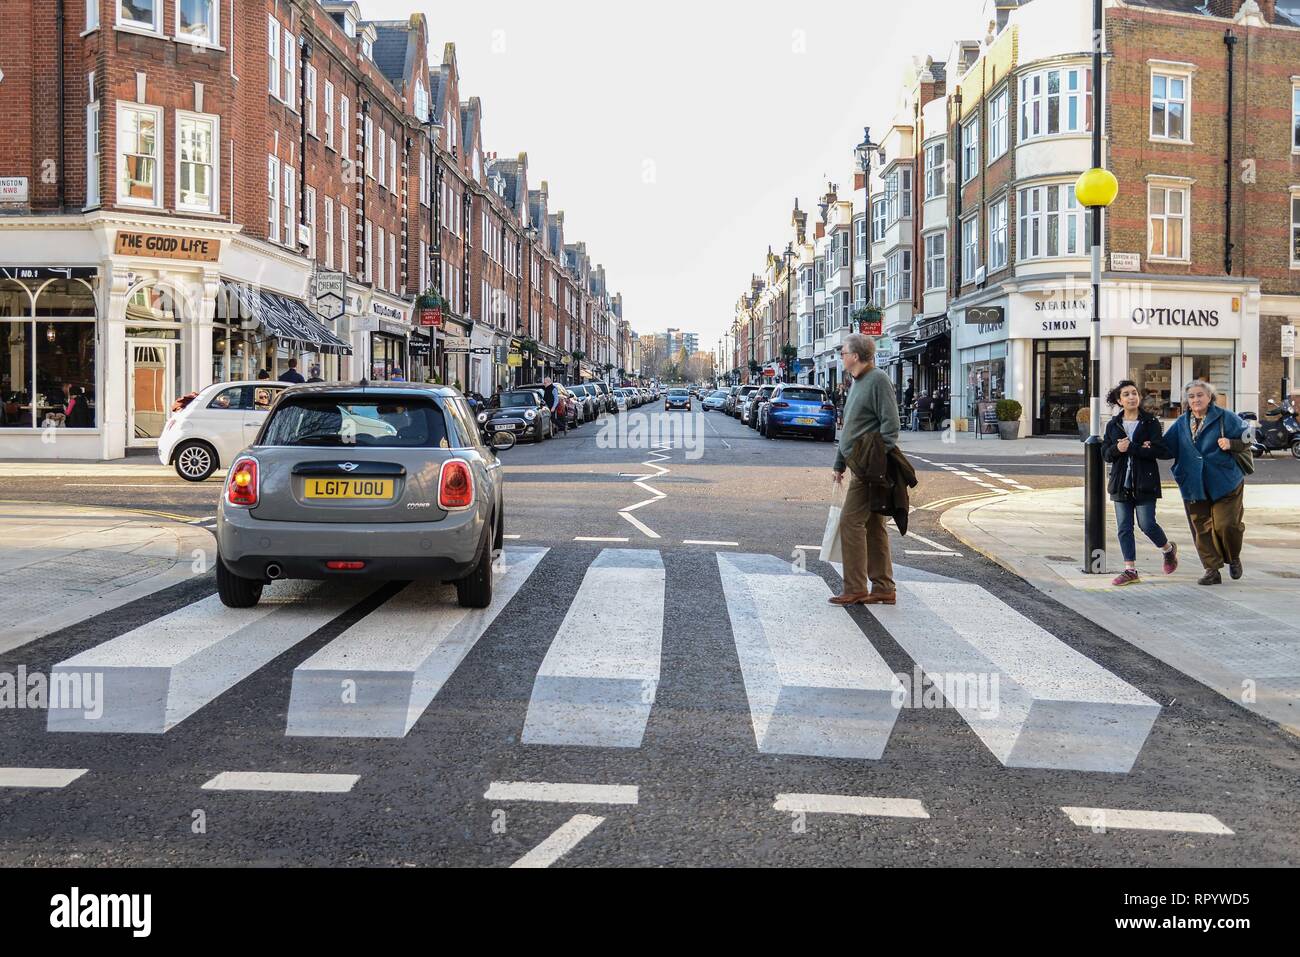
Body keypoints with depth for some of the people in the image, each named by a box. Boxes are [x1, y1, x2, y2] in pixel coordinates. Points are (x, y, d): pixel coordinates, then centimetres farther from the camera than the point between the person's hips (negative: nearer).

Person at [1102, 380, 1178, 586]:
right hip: (1121, 483, 4)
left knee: (1147, 524, -6)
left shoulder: (1151, 422, -2)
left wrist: (1129, 447, -18)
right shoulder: (1113, 425, 9)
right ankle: (1130, 570, 8)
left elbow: (1158, 449, -13)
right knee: (1124, 528, 1)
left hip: (1144, 482, -4)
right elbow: (1105, 454, 6)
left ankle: (1169, 550, 25)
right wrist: (1116, 449, -16)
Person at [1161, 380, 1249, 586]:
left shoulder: (1225, 418, -2)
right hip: (1193, 486, 4)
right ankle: (1212, 570, 12)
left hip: (1225, 483, -4)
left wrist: (1231, 444, -17)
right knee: (1202, 529, 3)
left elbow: (1246, 440, 3)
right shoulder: (1181, 424, 10)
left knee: (1225, 525, -8)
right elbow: (1168, 449, 9)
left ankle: (1234, 558, 22)